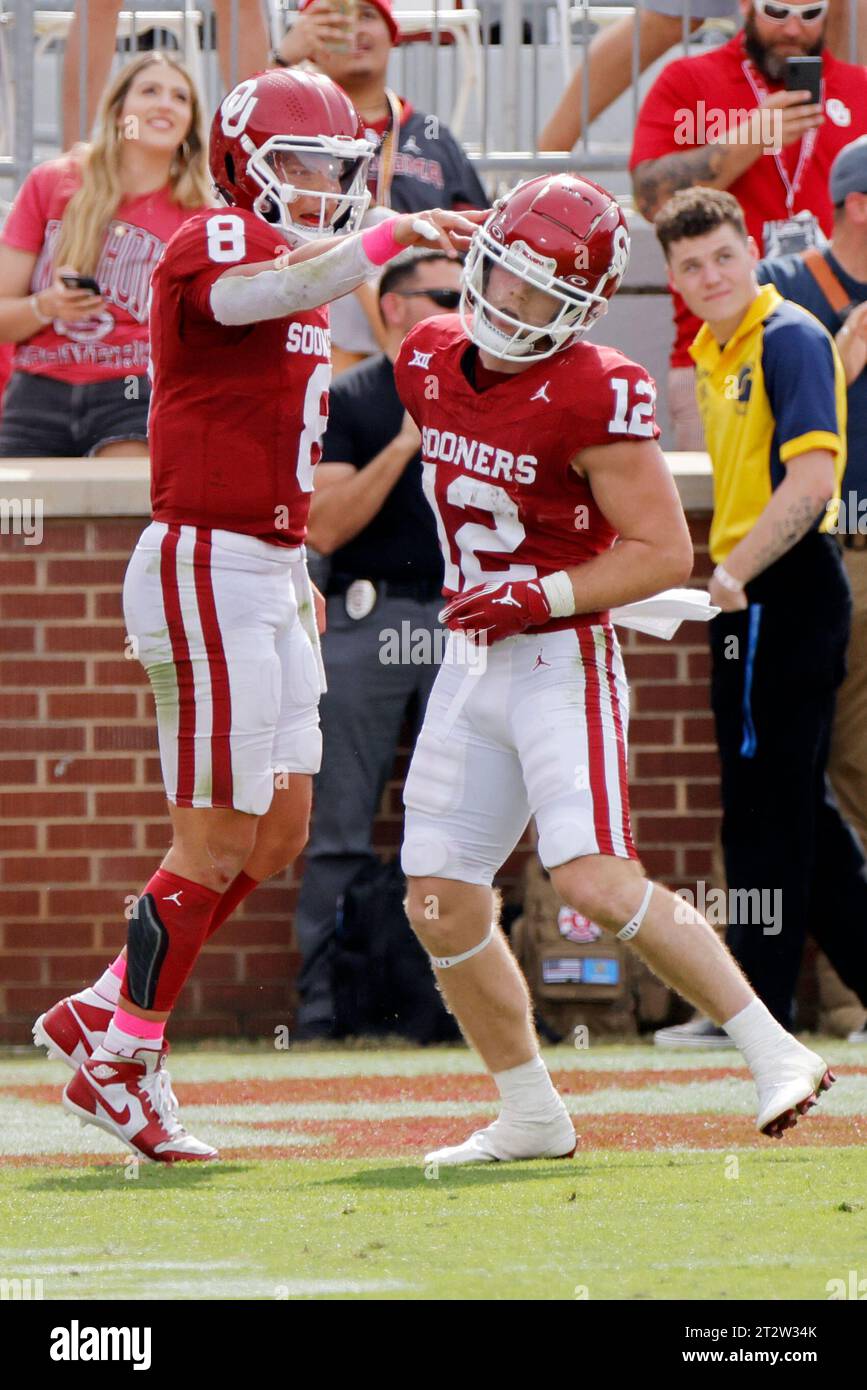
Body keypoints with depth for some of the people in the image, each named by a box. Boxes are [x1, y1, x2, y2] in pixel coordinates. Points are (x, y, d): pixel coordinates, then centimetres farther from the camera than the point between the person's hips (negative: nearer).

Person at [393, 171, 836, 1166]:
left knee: (597, 880, -21)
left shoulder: (594, 396, -17)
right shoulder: (430, 364, 4)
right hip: (470, 665, 7)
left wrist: (540, 594, -20)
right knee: (440, 905, 5)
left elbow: (665, 554, -15)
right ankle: (531, 1117, 17)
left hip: (562, 663, -7)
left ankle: (774, 1054, -13)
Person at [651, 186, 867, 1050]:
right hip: (751, 596, 10)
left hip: (784, 586, -10)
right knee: (796, 806, 14)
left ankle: (759, 1006, -2)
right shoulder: (713, 353, 15)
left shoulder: (788, 338, -12)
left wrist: (732, 575, -25)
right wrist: (723, 578, 14)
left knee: (764, 800, -6)